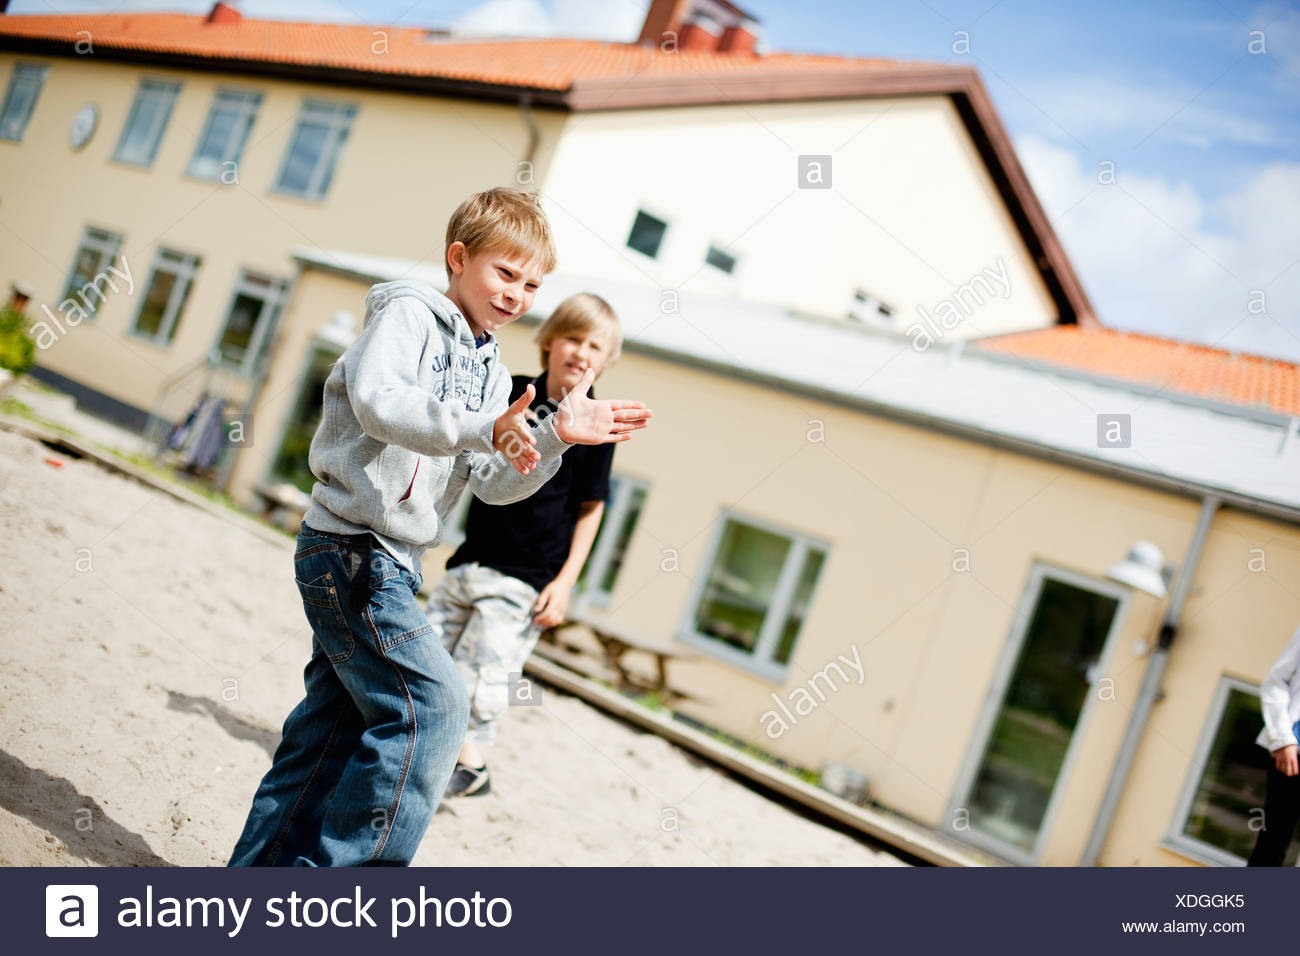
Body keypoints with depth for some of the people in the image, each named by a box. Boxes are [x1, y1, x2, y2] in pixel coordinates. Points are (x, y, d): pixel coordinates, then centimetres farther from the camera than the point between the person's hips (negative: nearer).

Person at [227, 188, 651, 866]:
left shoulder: (490, 371, 17)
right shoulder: (408, 312, -5)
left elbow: (494, 483, 7)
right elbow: (377, 400, -24)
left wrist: (556, 438, -8)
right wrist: (483, 427, -34)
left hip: (390, 560, 9)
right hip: (349, 547, -9)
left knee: (335, 724, 12)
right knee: (431, 704, -15)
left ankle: (260, 869, 23)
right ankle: (337, 868, -8)